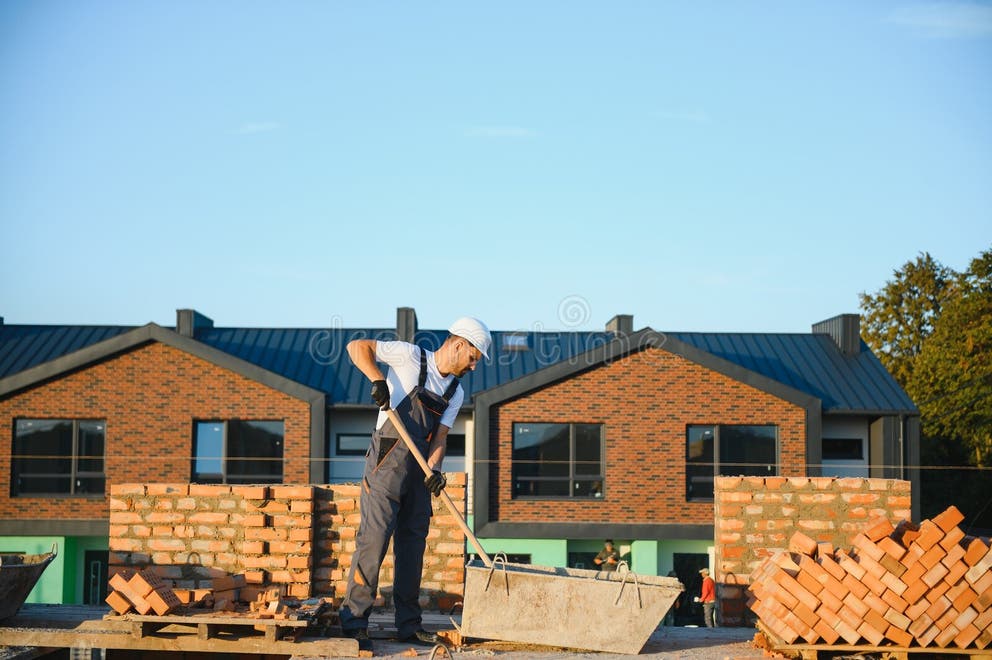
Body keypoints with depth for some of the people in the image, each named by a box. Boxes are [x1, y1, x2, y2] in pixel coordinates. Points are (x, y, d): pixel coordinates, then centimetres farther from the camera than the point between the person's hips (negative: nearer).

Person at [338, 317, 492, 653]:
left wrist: (434, 469, -14)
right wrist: (377, 380, -21)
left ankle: (408, 624, 17)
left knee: (413, 543, 9)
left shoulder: (455, 393, 14)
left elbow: (440, 436, 5)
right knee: (374, 537, -11)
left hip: (419, 472, 7)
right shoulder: (411, 357, -4)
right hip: (387, 464, -7)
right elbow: (357, 347, -6)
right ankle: (353, 621, -7)